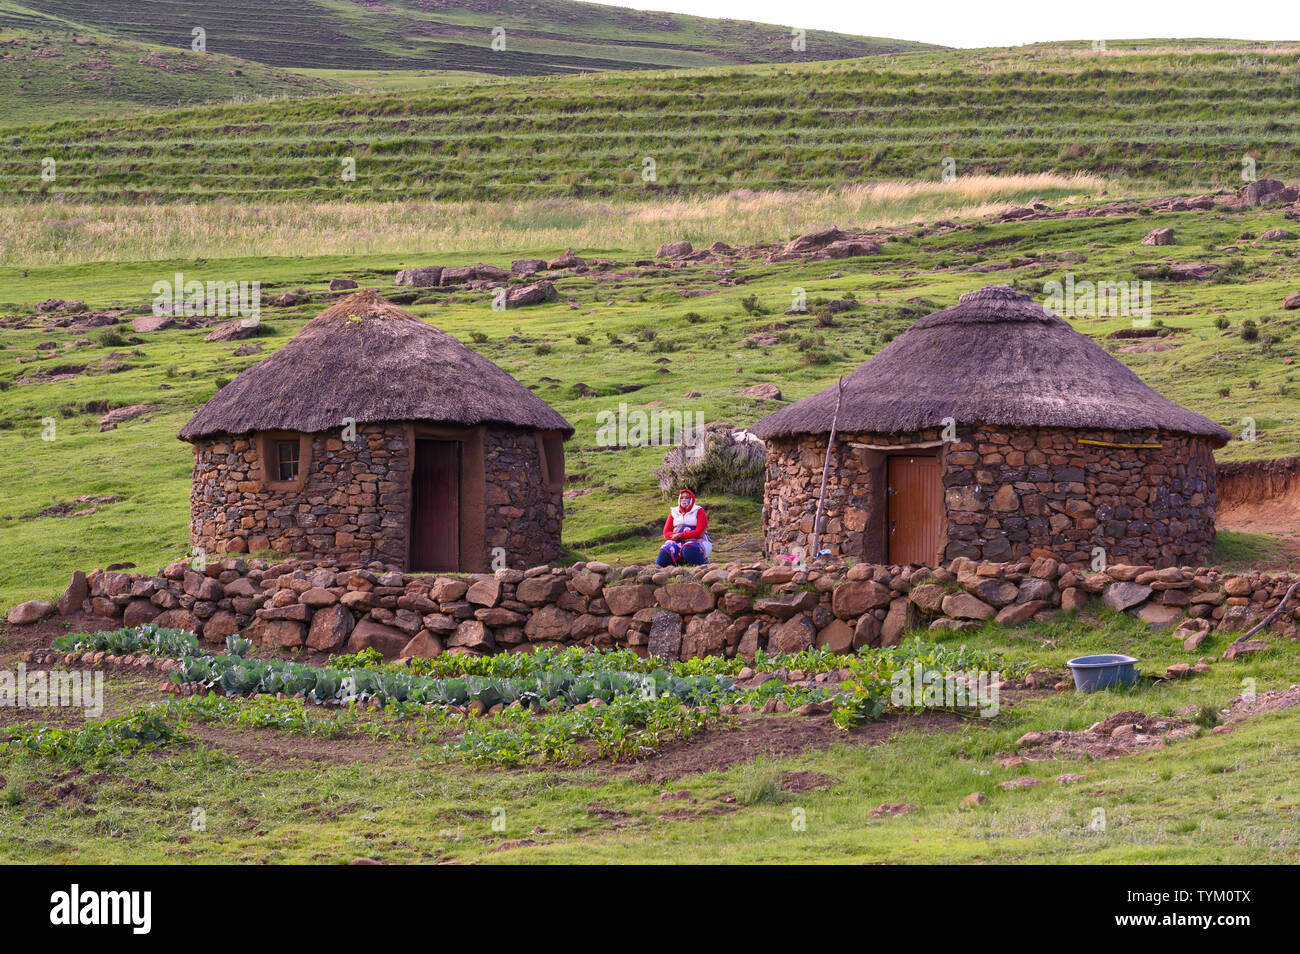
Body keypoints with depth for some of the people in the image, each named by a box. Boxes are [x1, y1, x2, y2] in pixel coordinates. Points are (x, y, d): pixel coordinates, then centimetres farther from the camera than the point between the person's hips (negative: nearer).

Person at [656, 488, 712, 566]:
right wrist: (675, 536, -14)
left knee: (688, 549, -39)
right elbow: (666, 533, 9)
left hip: (696, 541, -3)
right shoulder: (674, 512, 15)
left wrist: (681, 535, -17)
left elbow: (699, 532, -9)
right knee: (664, 553, -28)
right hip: (677, 542, 3)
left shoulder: (699, 511, 3)